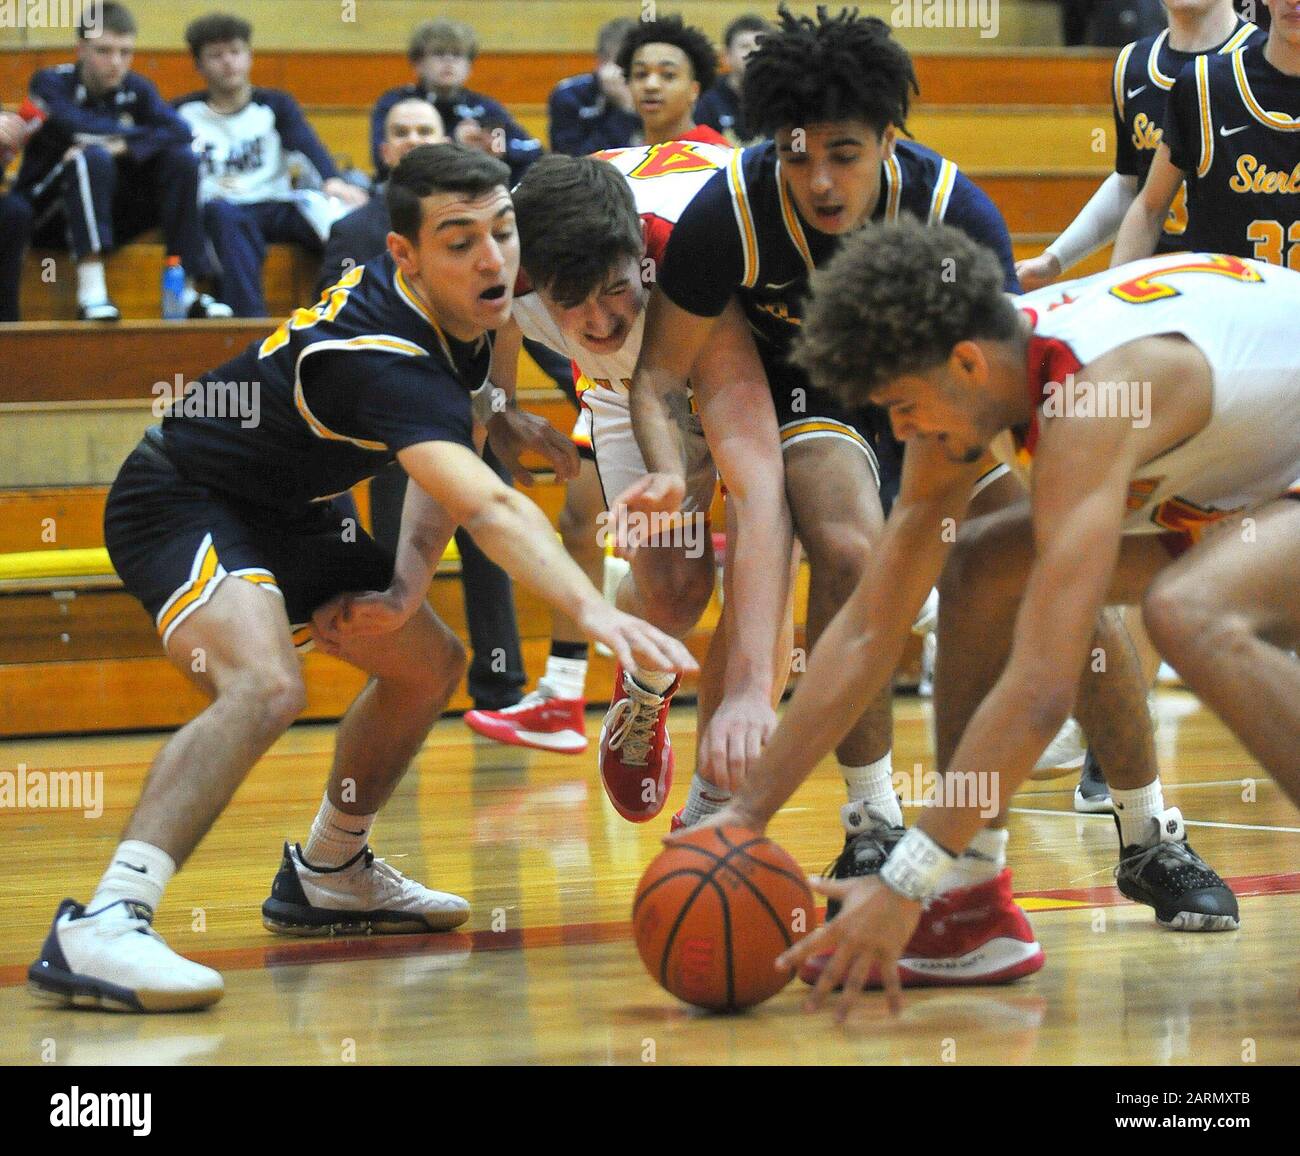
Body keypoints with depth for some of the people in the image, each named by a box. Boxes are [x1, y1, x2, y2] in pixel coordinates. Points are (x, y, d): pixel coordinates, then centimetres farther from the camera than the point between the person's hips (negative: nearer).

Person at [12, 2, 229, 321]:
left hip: (112, 216, 4)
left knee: (181, 159, -14)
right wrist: (141, 136, -14)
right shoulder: (51, 83, -8)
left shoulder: (136, 89, 2)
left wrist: (121, 147, -29)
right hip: (48, 213, -4)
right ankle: (91, 292, -41)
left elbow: (179, 131, -15)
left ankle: (185, 290, -18)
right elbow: (75, 126, -28)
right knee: (93, 157, -33)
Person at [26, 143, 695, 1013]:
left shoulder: (459, 316, -7)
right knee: (266, 685, -35)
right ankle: (100, 927, -45)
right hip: (180, 505, -10)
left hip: (288, 514, 10)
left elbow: (441, 401, 13)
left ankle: (326, 876, 38)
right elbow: (487, 508, -49)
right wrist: (594, 610, -62)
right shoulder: (377, 355, -36)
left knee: (429, 663, 19)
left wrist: (410, 586, 0)